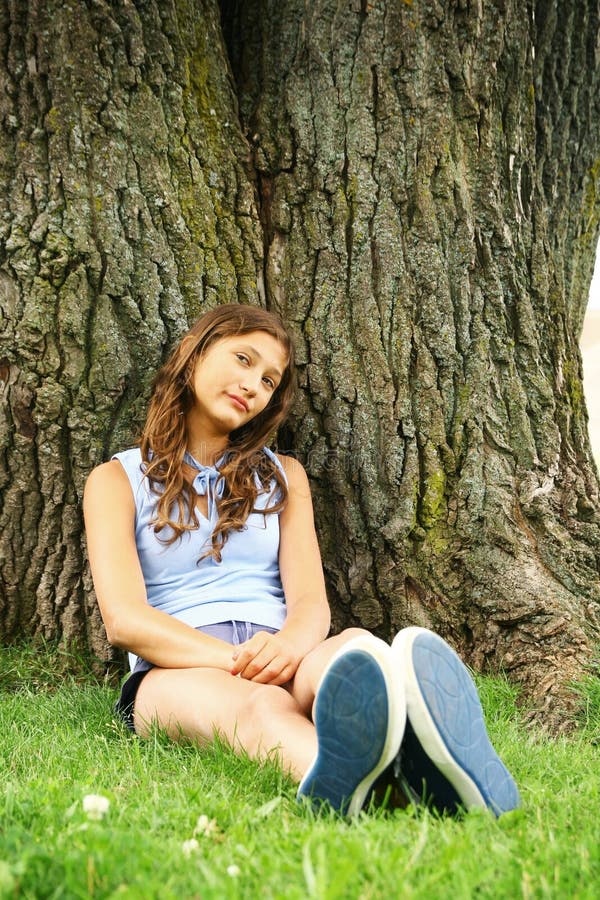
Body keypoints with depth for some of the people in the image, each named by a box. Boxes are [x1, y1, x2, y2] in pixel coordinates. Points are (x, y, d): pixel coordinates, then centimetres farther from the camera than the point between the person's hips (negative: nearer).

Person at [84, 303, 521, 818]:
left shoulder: (281, 477, 23)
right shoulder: (118, 480, 13)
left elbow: (312, 601, 6)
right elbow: (123, 618, -4)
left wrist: (290, 642, -21)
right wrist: (239, 659, -22)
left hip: (283, 661, 2)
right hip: (177, 671, -2)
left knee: (353, 646, -36)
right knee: (259, 706, -40)